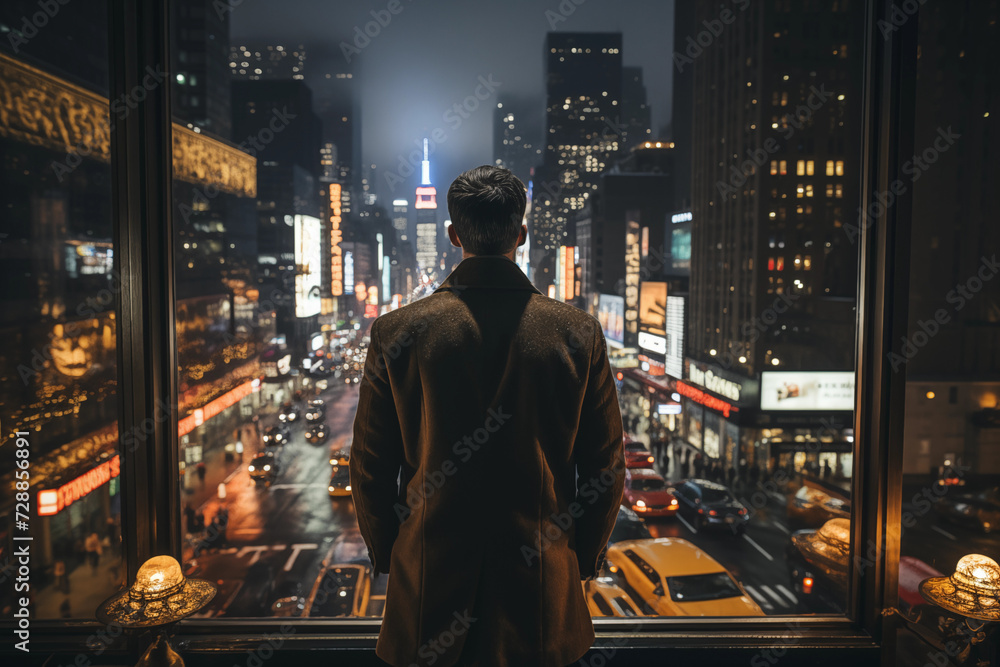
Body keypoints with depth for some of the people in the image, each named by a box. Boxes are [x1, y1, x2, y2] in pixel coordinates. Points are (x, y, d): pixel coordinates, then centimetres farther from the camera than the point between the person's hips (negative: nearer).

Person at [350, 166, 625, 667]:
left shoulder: (396, 332, -10)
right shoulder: (579, 334, -9)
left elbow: (369, 468, -3)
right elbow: (606, 469, -3)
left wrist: (388, 556, 12)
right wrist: (582, 560, 12)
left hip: (429, 583, 0)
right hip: (542, 587, 1)